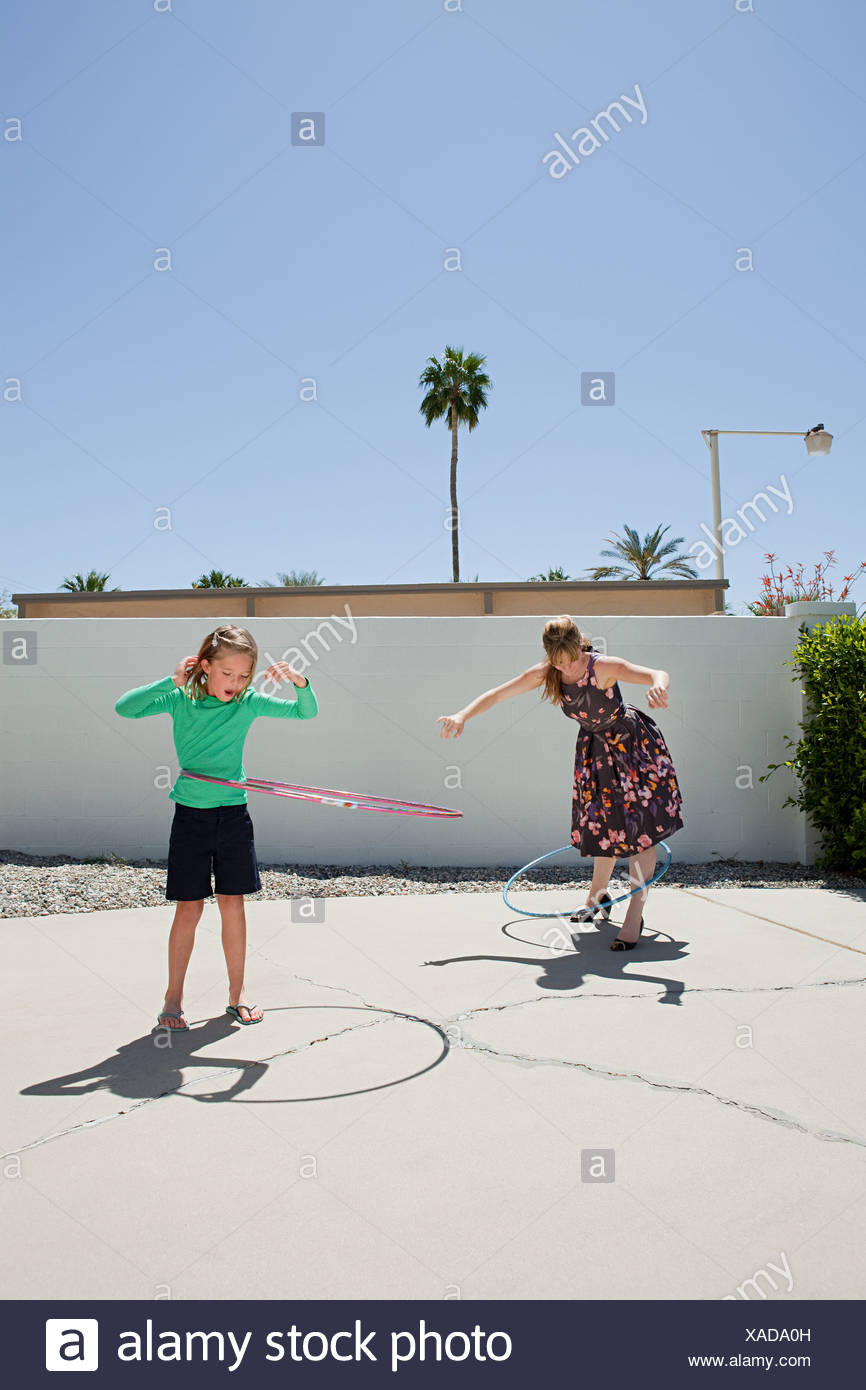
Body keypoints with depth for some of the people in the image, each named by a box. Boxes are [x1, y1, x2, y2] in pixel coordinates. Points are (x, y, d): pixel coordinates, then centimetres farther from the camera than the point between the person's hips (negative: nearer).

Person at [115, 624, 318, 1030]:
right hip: (190, 814, -1)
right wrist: (171, 681, -20)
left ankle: (237, 994, 21)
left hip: (233, 814, 2)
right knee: (189, 908, 2)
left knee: (233, 904, 7)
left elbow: (307, 711, -1)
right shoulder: (180, 699, -5)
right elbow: (125, 707, -16)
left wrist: (299, 681, -20)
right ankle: (173, 998, 18)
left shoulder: (249, 702, -2)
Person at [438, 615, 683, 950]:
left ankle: (634, 916, -4)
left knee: (639, 827, -9)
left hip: (633, 742, -4)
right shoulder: (545, 674, -17)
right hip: (596, 748, 4)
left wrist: (658, 687, -62)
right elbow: (497, 693, -14)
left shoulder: (604, 667, -29)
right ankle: (597, 897, 34)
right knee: (604, 826, 12)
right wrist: (463, 715, -29)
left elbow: (659, 675, -38)